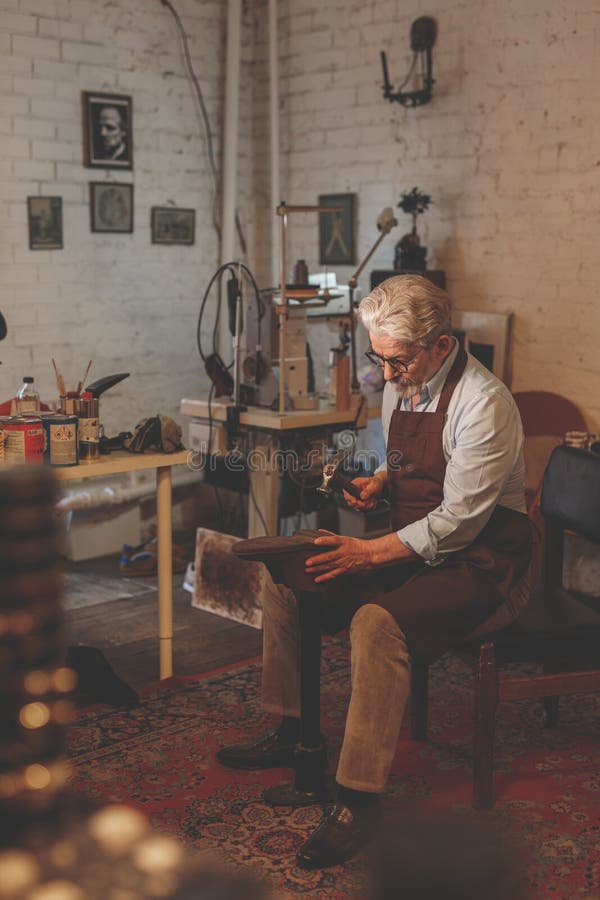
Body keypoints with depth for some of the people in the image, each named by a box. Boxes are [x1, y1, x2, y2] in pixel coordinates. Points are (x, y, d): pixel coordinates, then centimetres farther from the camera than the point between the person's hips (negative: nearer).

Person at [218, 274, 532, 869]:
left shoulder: (483, 403, -21)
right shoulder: (399, 386, 5)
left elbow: (458, 522, -24)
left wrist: (367, 553, -27)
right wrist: (378, 481, 0)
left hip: (479, 562, -9)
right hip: (410, 544, 9)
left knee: (377, 622, -34)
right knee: (288, 580, -1)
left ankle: (359, 798, -24)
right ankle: (288, 732, 15)